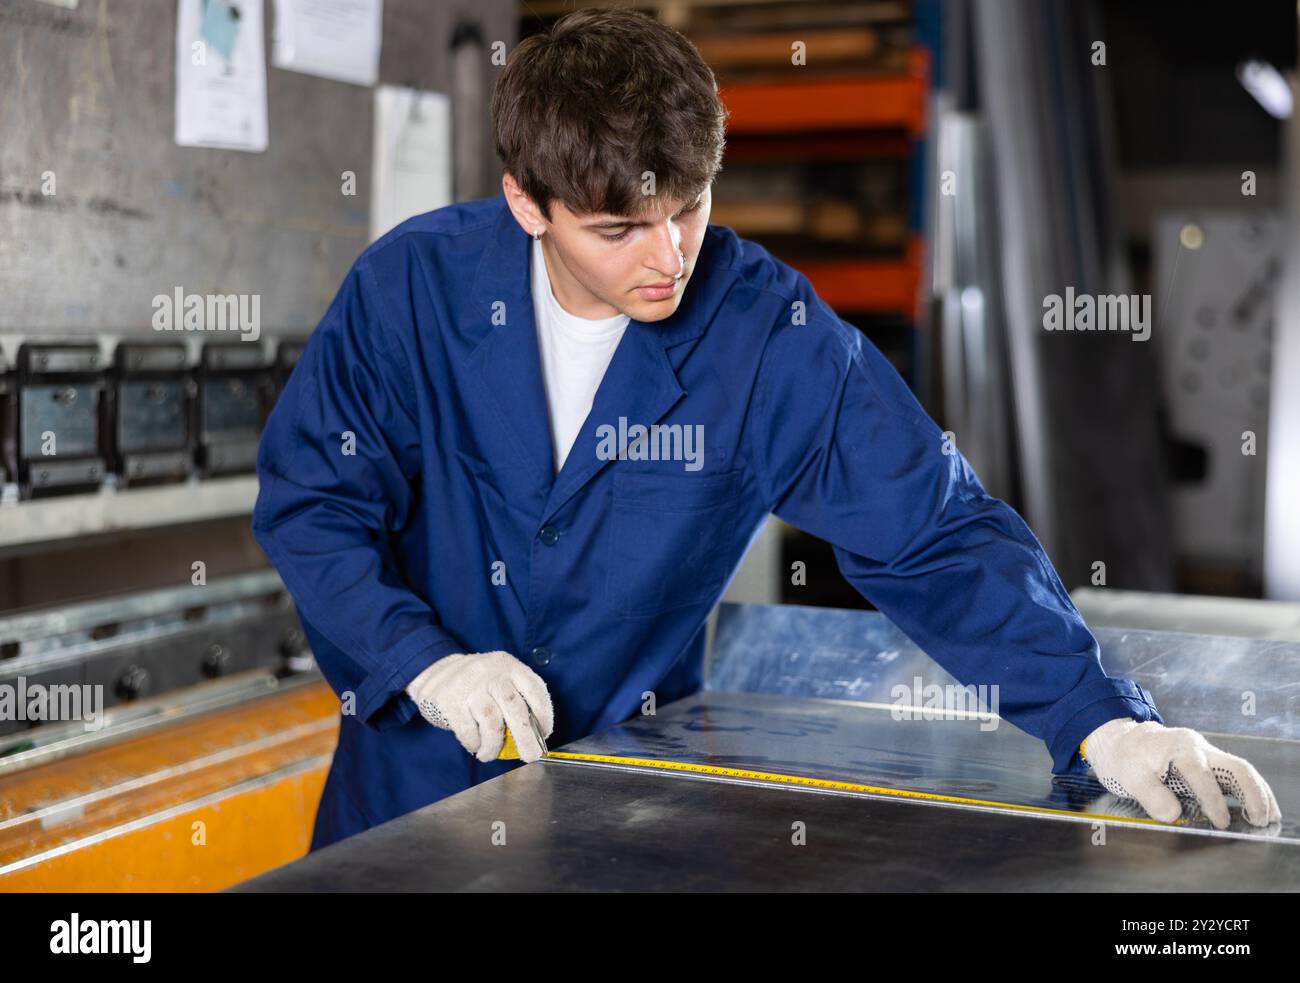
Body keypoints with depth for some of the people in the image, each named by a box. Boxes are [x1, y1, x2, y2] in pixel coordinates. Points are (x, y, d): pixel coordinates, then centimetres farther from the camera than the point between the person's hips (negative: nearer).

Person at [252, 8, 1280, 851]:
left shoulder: (772, 334, -16)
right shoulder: (413, 285, -13)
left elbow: (937, 533, -16)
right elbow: (307, 501, -7)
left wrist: (1103, 720, -26)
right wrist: (427, 664, -22)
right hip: (414, 780, 1)